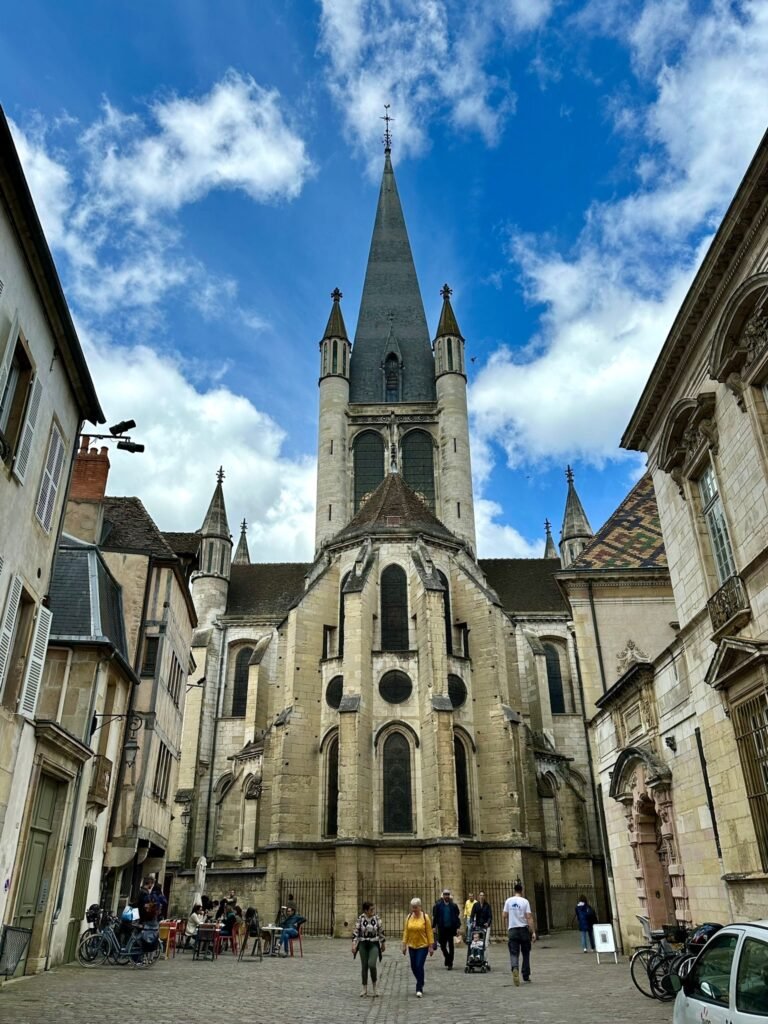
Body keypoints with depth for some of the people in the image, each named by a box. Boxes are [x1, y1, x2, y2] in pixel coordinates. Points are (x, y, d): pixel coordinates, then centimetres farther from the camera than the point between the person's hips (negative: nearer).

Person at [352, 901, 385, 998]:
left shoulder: (377, 919, -4)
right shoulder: (360, 919, -8)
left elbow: (381, 932, 5)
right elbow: (355, 932, -6)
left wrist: (383, 944, 11)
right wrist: (354, 945, -13)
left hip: (374, 945, -1)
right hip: (363, 945, 1)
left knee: (372, 964, -17)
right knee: (364, 966, 5)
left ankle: (374, 986, 6)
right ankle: (364, 989, 20)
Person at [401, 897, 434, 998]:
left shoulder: (425, 917, -10)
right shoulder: (409, 917, -1)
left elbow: (429, 932, -7)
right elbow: (406, 932, 3)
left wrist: (431, 946, -8)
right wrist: (404, 945, 1)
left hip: (423, 946, -4)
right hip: (412, 946, 4)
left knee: (419, 966, -10)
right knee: (414, 967, 10)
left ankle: (419, 989, 1)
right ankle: (421, 983, 35)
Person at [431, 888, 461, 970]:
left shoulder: (453, 905, 1)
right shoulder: (438, 905, 0)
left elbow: (457, 917, 3)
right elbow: (434, 917, 2)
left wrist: (458, 927, -5)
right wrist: (434, 927, -4)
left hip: (451, 928, 0)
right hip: (442, 929, 0)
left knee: (451, 946, 2)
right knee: (443, 945, 5)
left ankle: (449, 963, 13)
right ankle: (448, 960, 28)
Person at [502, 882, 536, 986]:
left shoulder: (508, 901, 1)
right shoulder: (525, 901, -7)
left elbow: (504, 916, 4)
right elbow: (529, 917, -11)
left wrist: (507, 929, 16)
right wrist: (533, 932, -7)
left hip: (512, 930, 1)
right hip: (524, 929, -1)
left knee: (514, 953, 0)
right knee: (526, 954, 15)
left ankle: (515, 968, -28)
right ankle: (526, 976, 21)